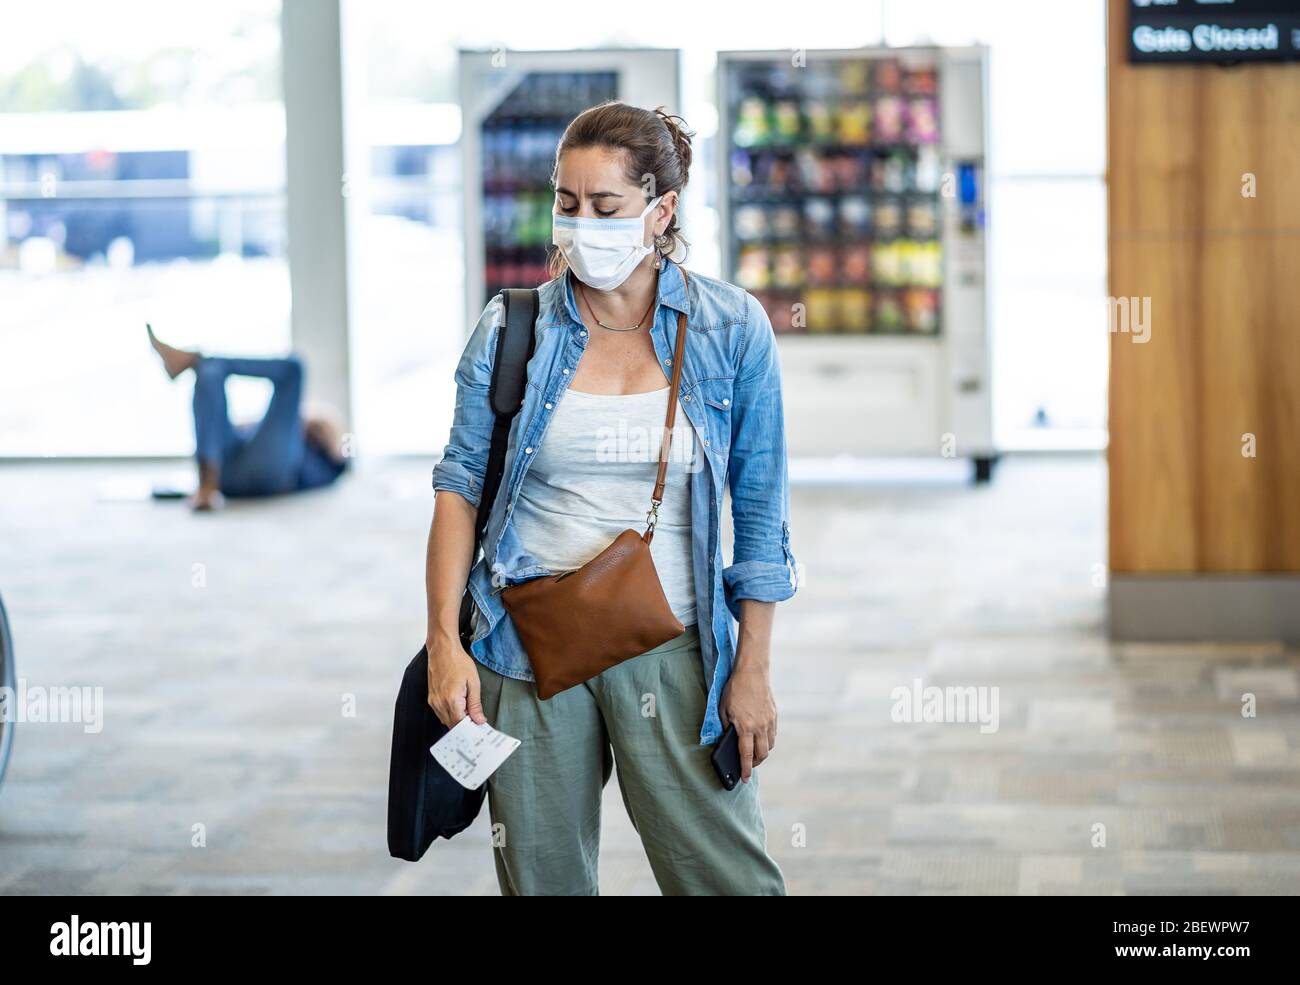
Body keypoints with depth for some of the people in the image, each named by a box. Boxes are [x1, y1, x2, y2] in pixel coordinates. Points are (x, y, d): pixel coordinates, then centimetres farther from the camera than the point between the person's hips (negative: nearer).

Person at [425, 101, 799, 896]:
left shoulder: (732, 328, -2)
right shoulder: (510, 330, 0)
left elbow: (760, 512, 1)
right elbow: (460, 483, 1)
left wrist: (753, 668, -1)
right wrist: (444, 640, -7)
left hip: (672, 654, -1)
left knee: (728, 875, -1)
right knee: (542, 876, 9)